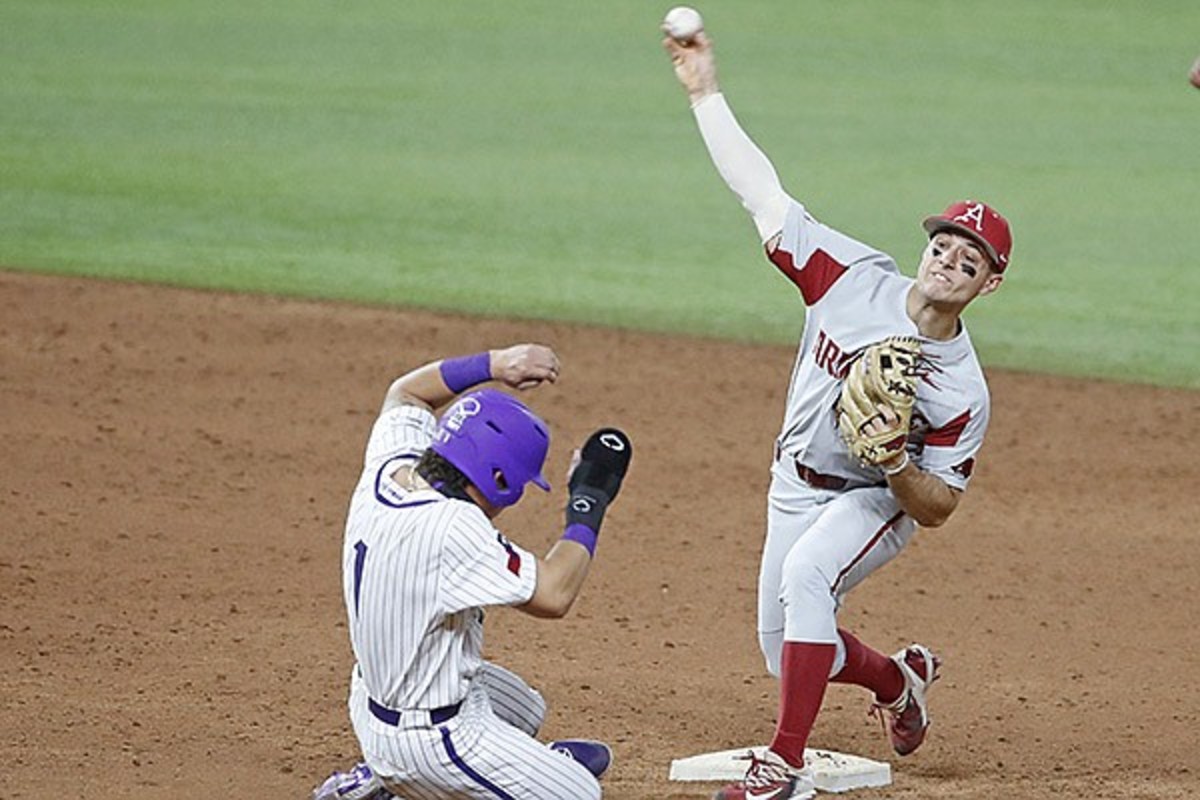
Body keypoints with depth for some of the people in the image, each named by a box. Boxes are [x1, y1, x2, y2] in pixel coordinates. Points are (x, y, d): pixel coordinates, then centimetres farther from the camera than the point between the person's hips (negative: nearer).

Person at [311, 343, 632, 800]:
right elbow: (553, 594, -29)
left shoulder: (386, 468, -7)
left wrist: (492, 366, 3)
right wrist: (588, 505, -19)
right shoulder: (453, 528, -32)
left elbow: (405, 393, 14)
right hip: (429, 740, -9)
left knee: (524, 709, 33)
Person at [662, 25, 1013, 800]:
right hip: (796, 485, 5)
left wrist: (897, 462, -39)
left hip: (878, 502, -5)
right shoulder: (858, 277, -17)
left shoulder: (962, 388, -24)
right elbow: (763, 193, -15)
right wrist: (706, 92, -17)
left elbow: (938, 507, -18)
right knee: (787, 653, 14)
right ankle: (902, 679, 47)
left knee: (806, 572, -36)